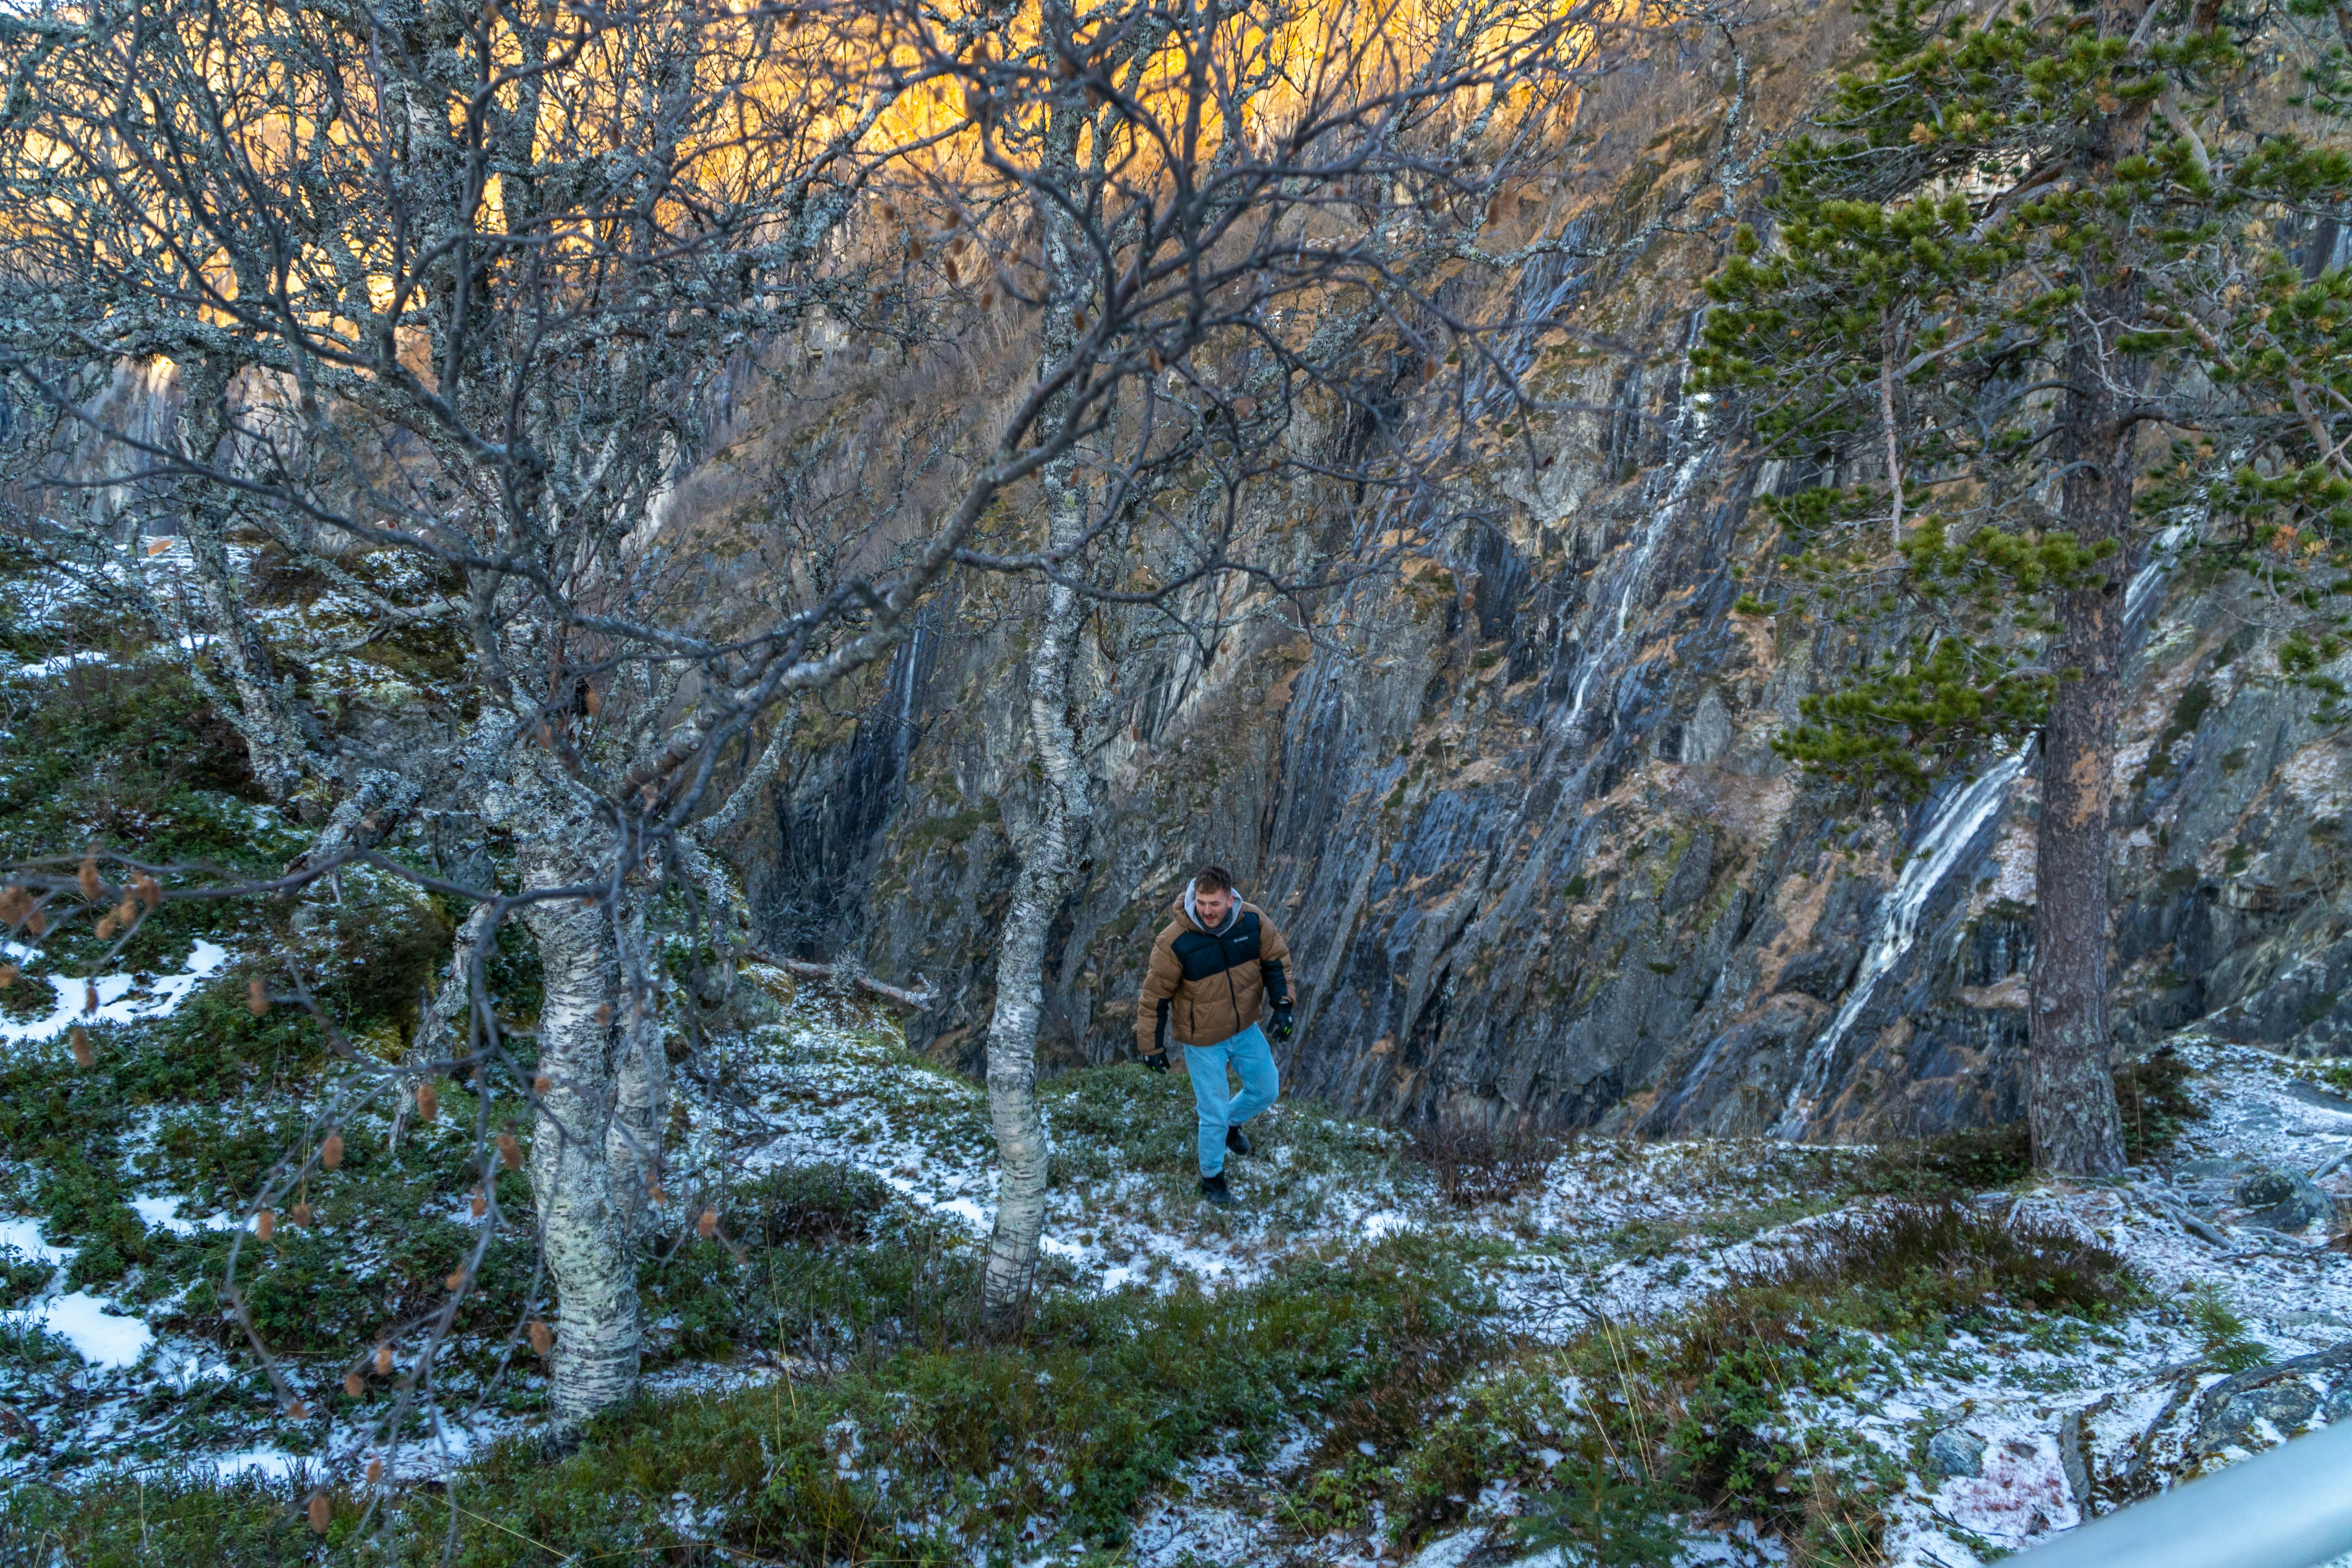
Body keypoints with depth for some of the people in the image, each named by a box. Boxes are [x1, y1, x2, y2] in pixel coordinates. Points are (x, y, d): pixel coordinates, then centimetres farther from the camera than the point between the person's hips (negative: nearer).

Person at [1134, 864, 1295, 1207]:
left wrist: (1282, 1005, -10)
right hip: (1204, 1041, -4)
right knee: (1214, 1115, 7)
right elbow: (1155, 996, -17)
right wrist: (1152, 1047, -10)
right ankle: (1212, 1178, 34)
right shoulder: (1174, 942, -29)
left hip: (1246, 1030, 5)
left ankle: (1230, 1123, 52)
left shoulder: (1253, 921, -18)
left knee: (1266, 1090, 20)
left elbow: (1276, 959, 0)